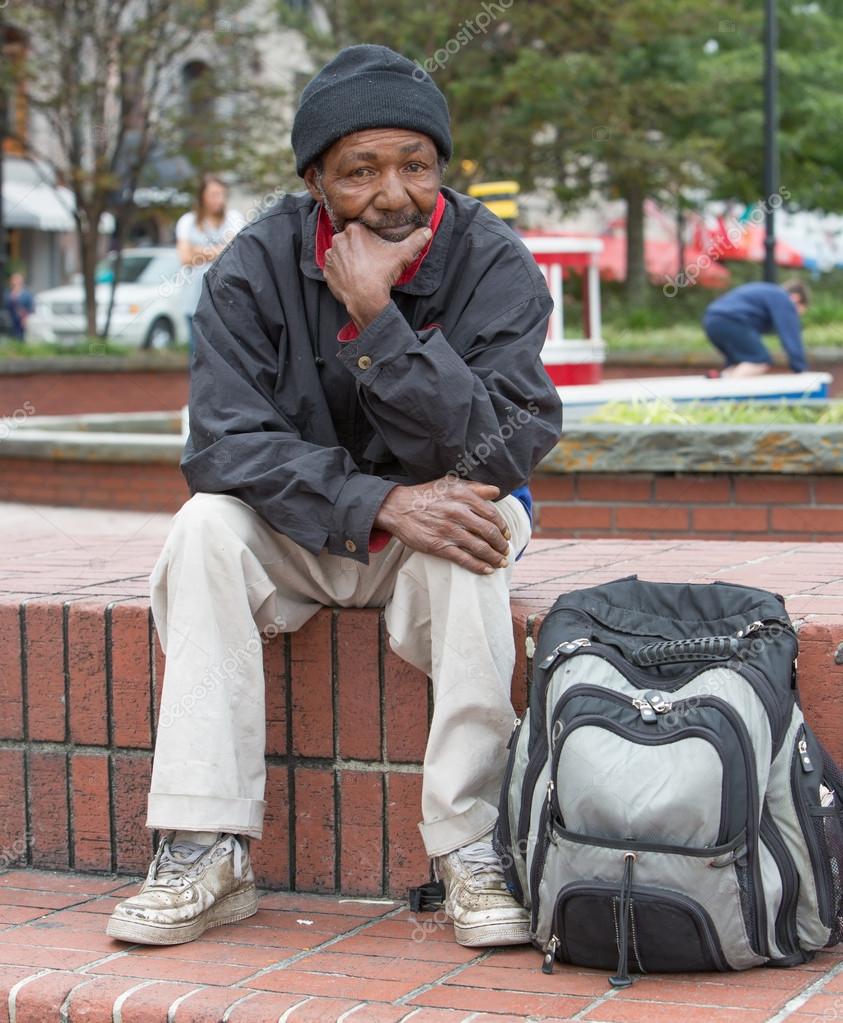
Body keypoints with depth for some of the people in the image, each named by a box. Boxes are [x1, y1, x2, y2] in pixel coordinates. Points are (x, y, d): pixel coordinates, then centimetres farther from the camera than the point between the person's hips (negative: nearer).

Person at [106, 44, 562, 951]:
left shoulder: (495, 265, -16)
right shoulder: (258, 266, -13)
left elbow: (495, 452, -26)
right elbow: (224, 442, -21)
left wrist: (378, 317, -34)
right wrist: (380, 505, -34)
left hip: (436, 518, -1)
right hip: (302, 535, 2)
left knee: (472, 541, -34)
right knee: (207, 524, -28)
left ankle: (472, 848, -30)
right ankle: (205, 851, -29)